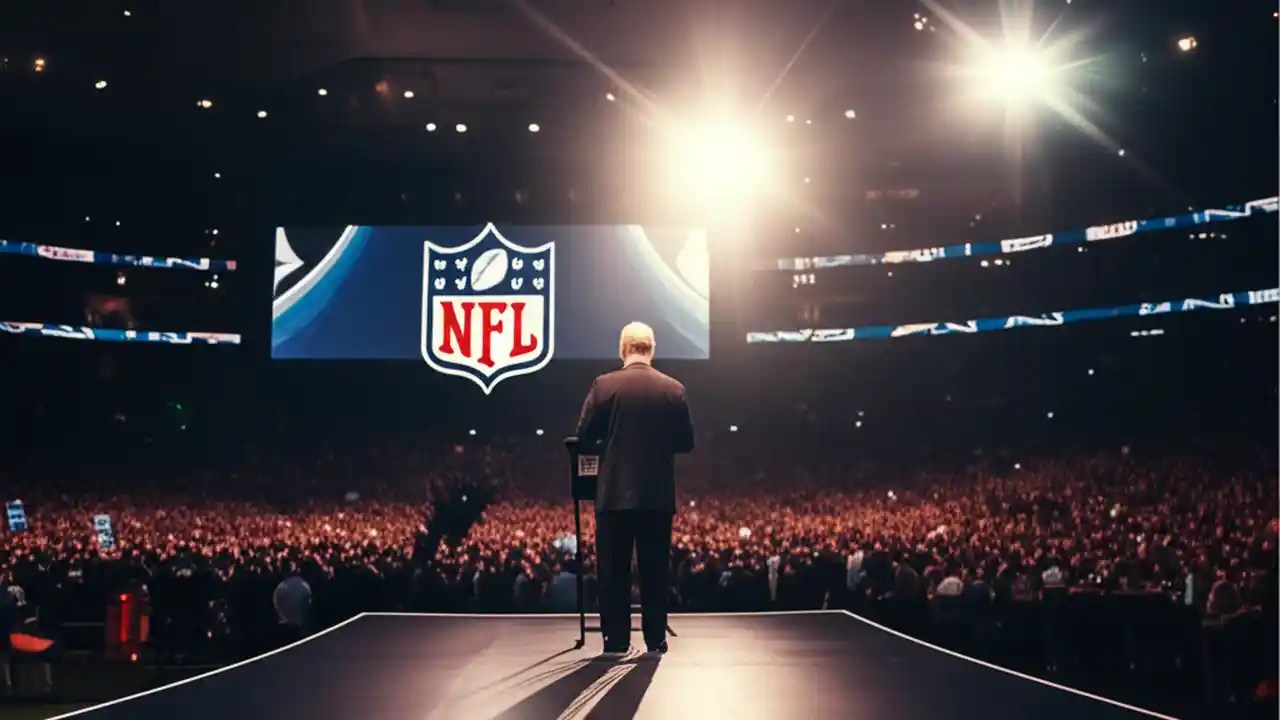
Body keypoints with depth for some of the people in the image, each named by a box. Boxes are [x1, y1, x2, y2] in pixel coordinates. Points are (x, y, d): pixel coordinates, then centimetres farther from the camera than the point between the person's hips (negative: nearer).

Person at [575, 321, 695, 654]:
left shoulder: (604, 385, -6)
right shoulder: (673, 389, 0)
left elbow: (584, 438, -4)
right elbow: (685, 442, 4)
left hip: (615, 493, -2)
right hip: (659, 495, 2)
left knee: (614, 570, 6)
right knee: (655, 569, 9)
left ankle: (616, 639, 8)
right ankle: (656, 638, 12)